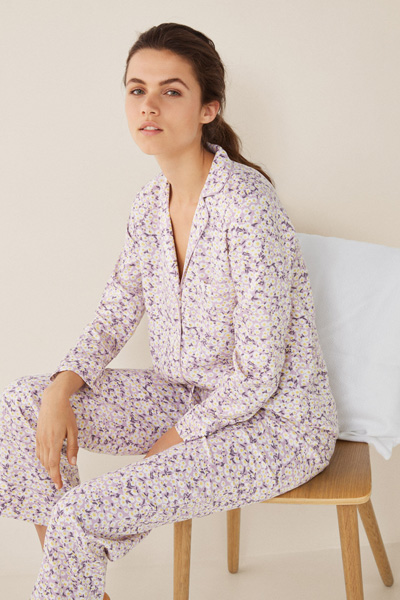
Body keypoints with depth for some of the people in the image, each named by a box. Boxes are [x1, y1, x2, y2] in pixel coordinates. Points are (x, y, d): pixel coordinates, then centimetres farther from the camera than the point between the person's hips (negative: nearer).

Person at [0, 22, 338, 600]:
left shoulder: (245, 200, -25)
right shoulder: (153, 201, 1)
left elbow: (259, 371, -23)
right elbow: (119, 308, 10)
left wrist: (175, 440, -13)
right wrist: (63, 386, -7)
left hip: (275, 422, -8)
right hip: (192, 396, 8)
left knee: (80, 515, -21)